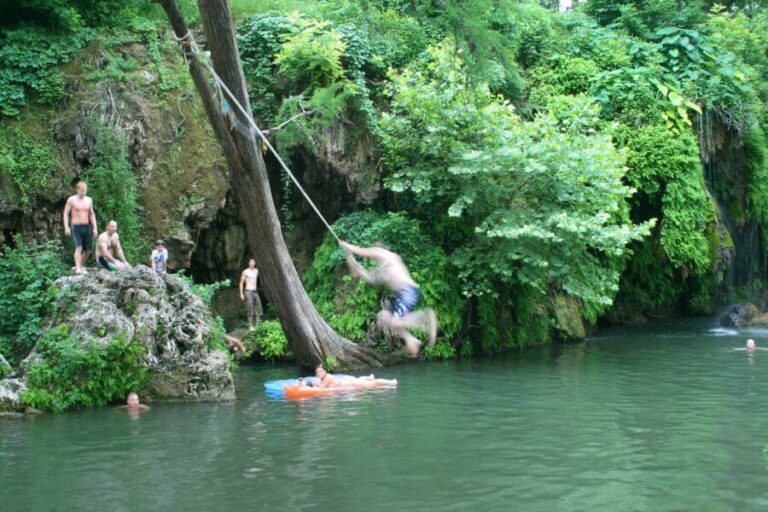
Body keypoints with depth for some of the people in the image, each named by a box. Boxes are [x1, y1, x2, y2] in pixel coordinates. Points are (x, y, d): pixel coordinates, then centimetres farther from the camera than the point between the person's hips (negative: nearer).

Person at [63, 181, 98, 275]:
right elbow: (66, 213, -2)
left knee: (88, 249, 4)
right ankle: (77, 268, -25)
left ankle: (81, 266, 24)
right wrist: (66, 227, -12)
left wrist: (95, 228, 10)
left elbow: (92, 214, 17)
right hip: (76, 227, -5)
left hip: (87, 227, 5)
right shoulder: (71, 200, -3)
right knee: (79, 247, -21)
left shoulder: (89, 200, 10)